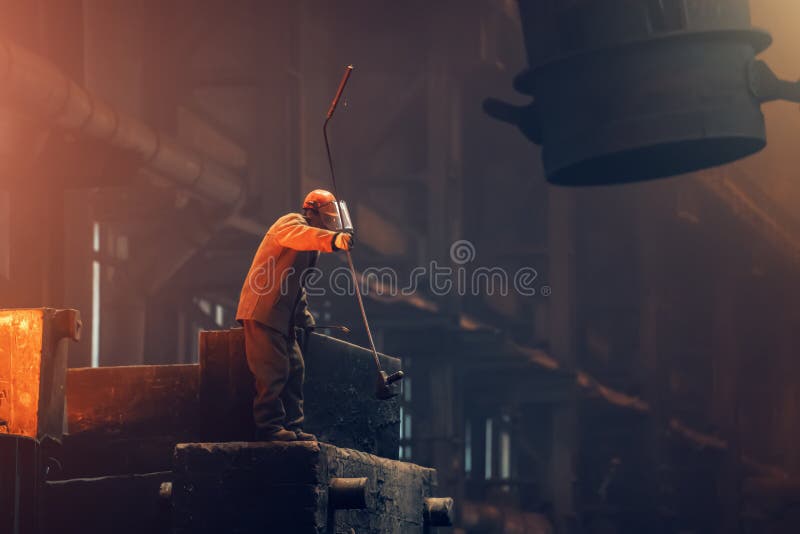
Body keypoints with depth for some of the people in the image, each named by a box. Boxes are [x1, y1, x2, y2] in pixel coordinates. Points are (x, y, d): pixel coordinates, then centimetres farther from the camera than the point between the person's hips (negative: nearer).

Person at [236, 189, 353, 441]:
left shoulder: (311, 245, 23)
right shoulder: (292, 222, -9)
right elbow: (297, 235, -36)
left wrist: (305, 317, 24)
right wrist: (332, 239, -53)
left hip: (282, 316, 10)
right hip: (263, 311, -10)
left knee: (294, 369, 7)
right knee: (273, 370, -13)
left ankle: (292, 427, 11)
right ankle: (269, 427, -12)